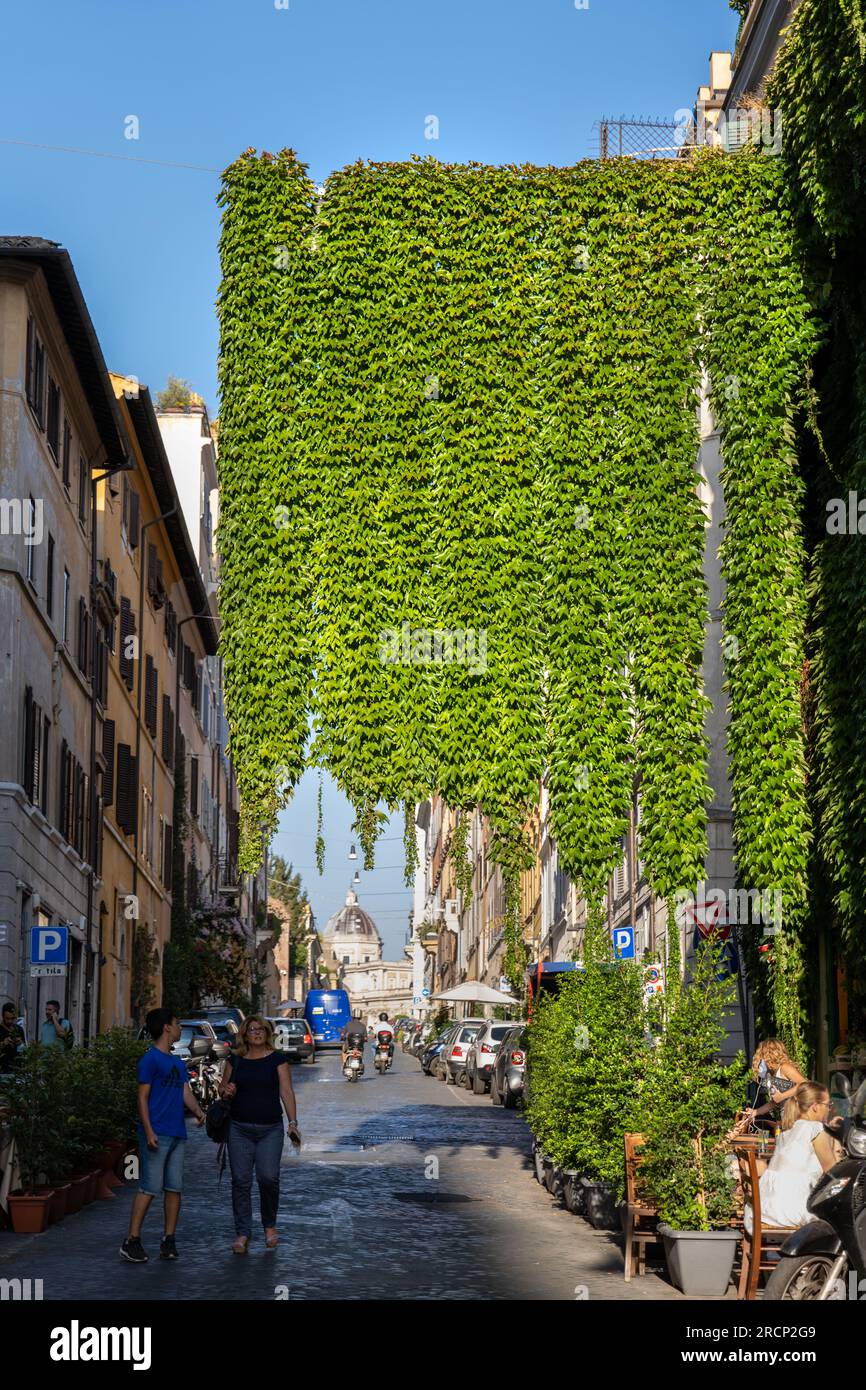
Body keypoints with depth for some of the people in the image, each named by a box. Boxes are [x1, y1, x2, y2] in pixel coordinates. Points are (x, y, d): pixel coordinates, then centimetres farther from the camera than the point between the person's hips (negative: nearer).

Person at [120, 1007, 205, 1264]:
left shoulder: (178, 1063, 19)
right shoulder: (151, 1059, -6)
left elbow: (186, 1093, 13)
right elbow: (142, 1098, -9)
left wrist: (198, 1111, -8)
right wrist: (148, 1131, -17)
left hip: (178, 1134, 8)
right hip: (157, 1134, -8)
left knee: (174, 1188, 7)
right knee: (150, 1188, -9)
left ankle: (169, 1240, 13)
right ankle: (131, 1241, -6)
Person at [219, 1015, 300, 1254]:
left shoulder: (277, 1059, 2)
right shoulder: (235, 1061, 8)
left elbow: (286, 1092, -2)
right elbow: (223, 1089, 18)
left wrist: (293, 1122, -11)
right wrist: (226, 1092, -6)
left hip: (270, 1129, -2)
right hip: (240, 1129, 2)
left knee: (268, 1177, -9)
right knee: (241, 1180, 1)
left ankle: (270, 1225, 13)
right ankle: (243, 1232, 9)